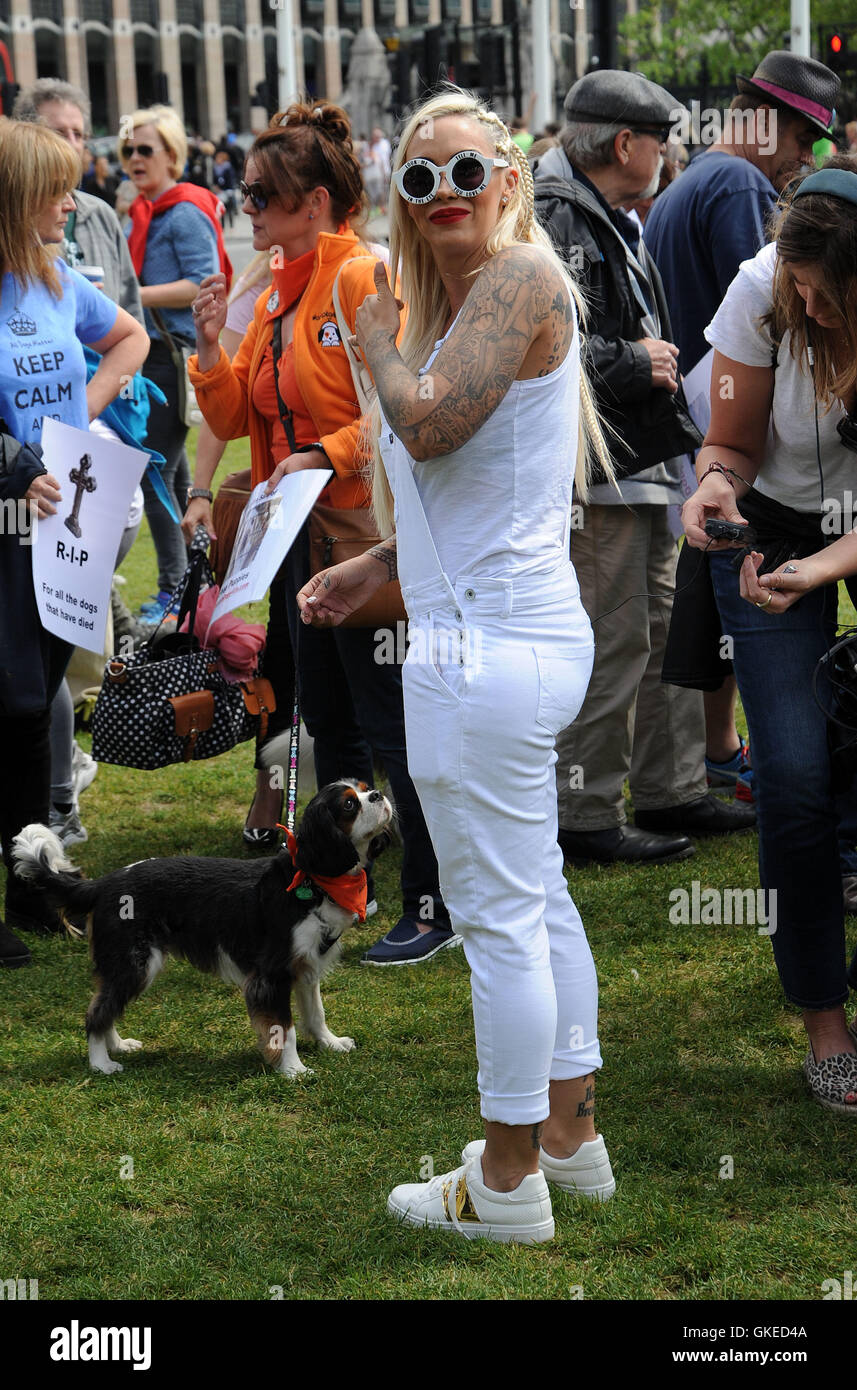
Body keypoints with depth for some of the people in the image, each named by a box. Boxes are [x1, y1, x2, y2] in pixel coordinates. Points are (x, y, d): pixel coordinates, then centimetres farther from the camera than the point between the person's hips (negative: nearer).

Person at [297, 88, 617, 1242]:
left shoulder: (520, 276, -14)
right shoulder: (461, 296, 17)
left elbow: (432, 427, -24)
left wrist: (376, 340, -7)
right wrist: (373, 568, 22)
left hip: (487, 648, -11)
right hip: (527, 631, 11)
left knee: (498, 916, -1)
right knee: (539, 897, 18)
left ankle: (507, 1183, 9)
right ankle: (570, 1135, 31)